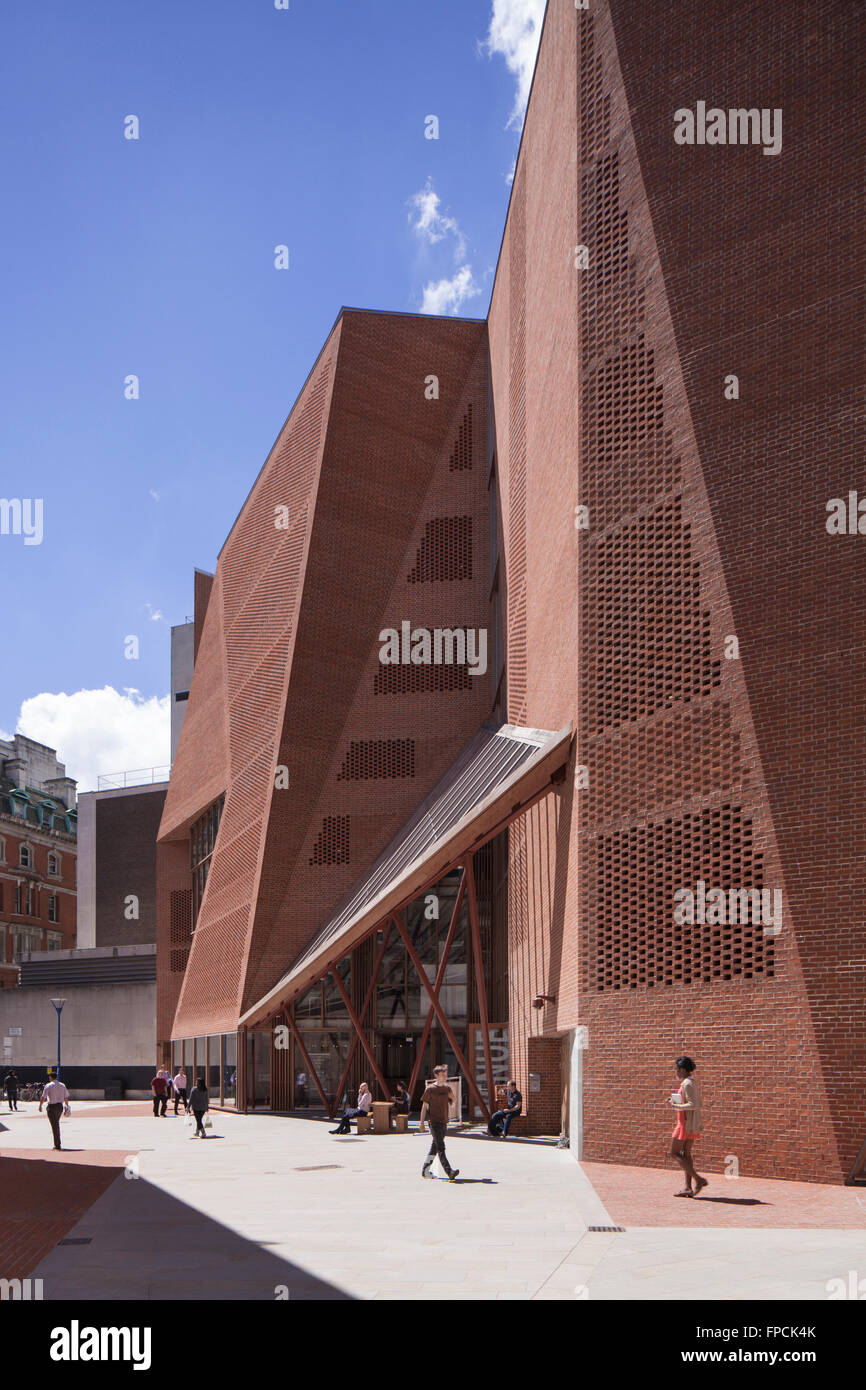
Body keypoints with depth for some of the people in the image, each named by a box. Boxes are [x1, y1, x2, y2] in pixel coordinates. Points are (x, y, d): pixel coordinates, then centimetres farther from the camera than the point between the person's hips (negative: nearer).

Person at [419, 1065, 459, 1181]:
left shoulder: (447, 1089, 12)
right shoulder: (430, 1089, -6)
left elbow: (451, 1104, 23)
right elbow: (424, 1106, -4)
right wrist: (422, 1123, -5)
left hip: (444, 1122, 7)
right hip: (434, 1121, -7)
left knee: (435, 1147, 12)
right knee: (441, 1147, -14)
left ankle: (425, 1170, 23)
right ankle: (449, 1171, -24)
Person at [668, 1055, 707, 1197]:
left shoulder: (687, 1084, -17)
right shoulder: (693, 1082, 13)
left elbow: (693, 1105, -24)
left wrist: (675, 1106, -19)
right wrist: (677, 1098, 15)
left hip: (686, 1123, -10)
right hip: (693, 1123, 10)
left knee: (674, 1153, -4)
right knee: (686, 1154, 11)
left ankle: (698, 1179, -9)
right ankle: (688, 1188, 10)